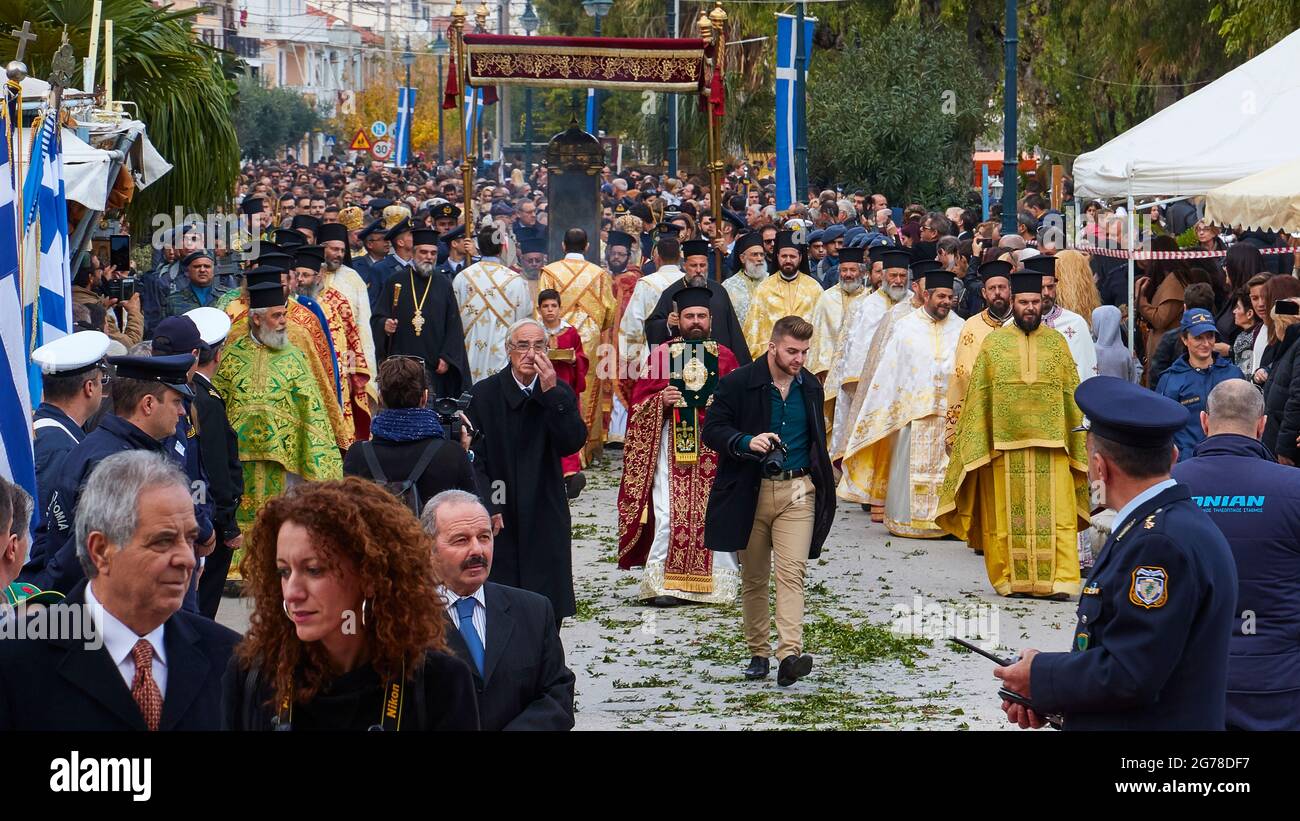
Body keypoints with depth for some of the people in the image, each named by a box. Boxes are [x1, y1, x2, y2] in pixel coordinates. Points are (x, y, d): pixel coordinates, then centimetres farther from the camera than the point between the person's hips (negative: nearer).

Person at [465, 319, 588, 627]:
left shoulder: (560, 393, 4)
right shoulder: (485, 393, 0)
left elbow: (574, 442, -11)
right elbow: (474, 456, -2)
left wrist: (551, 393, -17)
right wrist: (485, 506, -10)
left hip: (545, 514, 2)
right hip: (499, 517, -2)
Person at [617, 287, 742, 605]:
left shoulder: (725, 357, 13)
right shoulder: (661, 354, 9)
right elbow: (639, 403, 7)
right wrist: (661, 401, -12)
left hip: (715, 447, 2)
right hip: (672, 447, -1)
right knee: (669, 513, -10)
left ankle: (719, 582, 5)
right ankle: (662, 582, -6)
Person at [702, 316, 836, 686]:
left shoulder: (811, 387, 10)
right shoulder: (739, 383, -5)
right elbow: (712, 430, -6)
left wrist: (822, 479, 16)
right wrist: (747, 443, -23)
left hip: (797, 490, 1)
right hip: (750, 491, -1)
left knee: (792, 572, -14)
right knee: (753, 578, 8)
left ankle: (789, 654, -23)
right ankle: (758, 652, 20)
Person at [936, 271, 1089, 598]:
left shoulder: (1056, 342, 8)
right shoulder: (993, 342, 7)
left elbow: (1071, 393, 8)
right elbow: (978, 396, 7)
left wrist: (1078, 437, 3)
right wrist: (973, 441, 2)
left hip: (1051, 444, 0)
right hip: (1005, 442, 0)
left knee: (1056, 514, -5)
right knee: (1009, 515, 3)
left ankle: (1059, 580, -6)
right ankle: (1013, 580, 11)